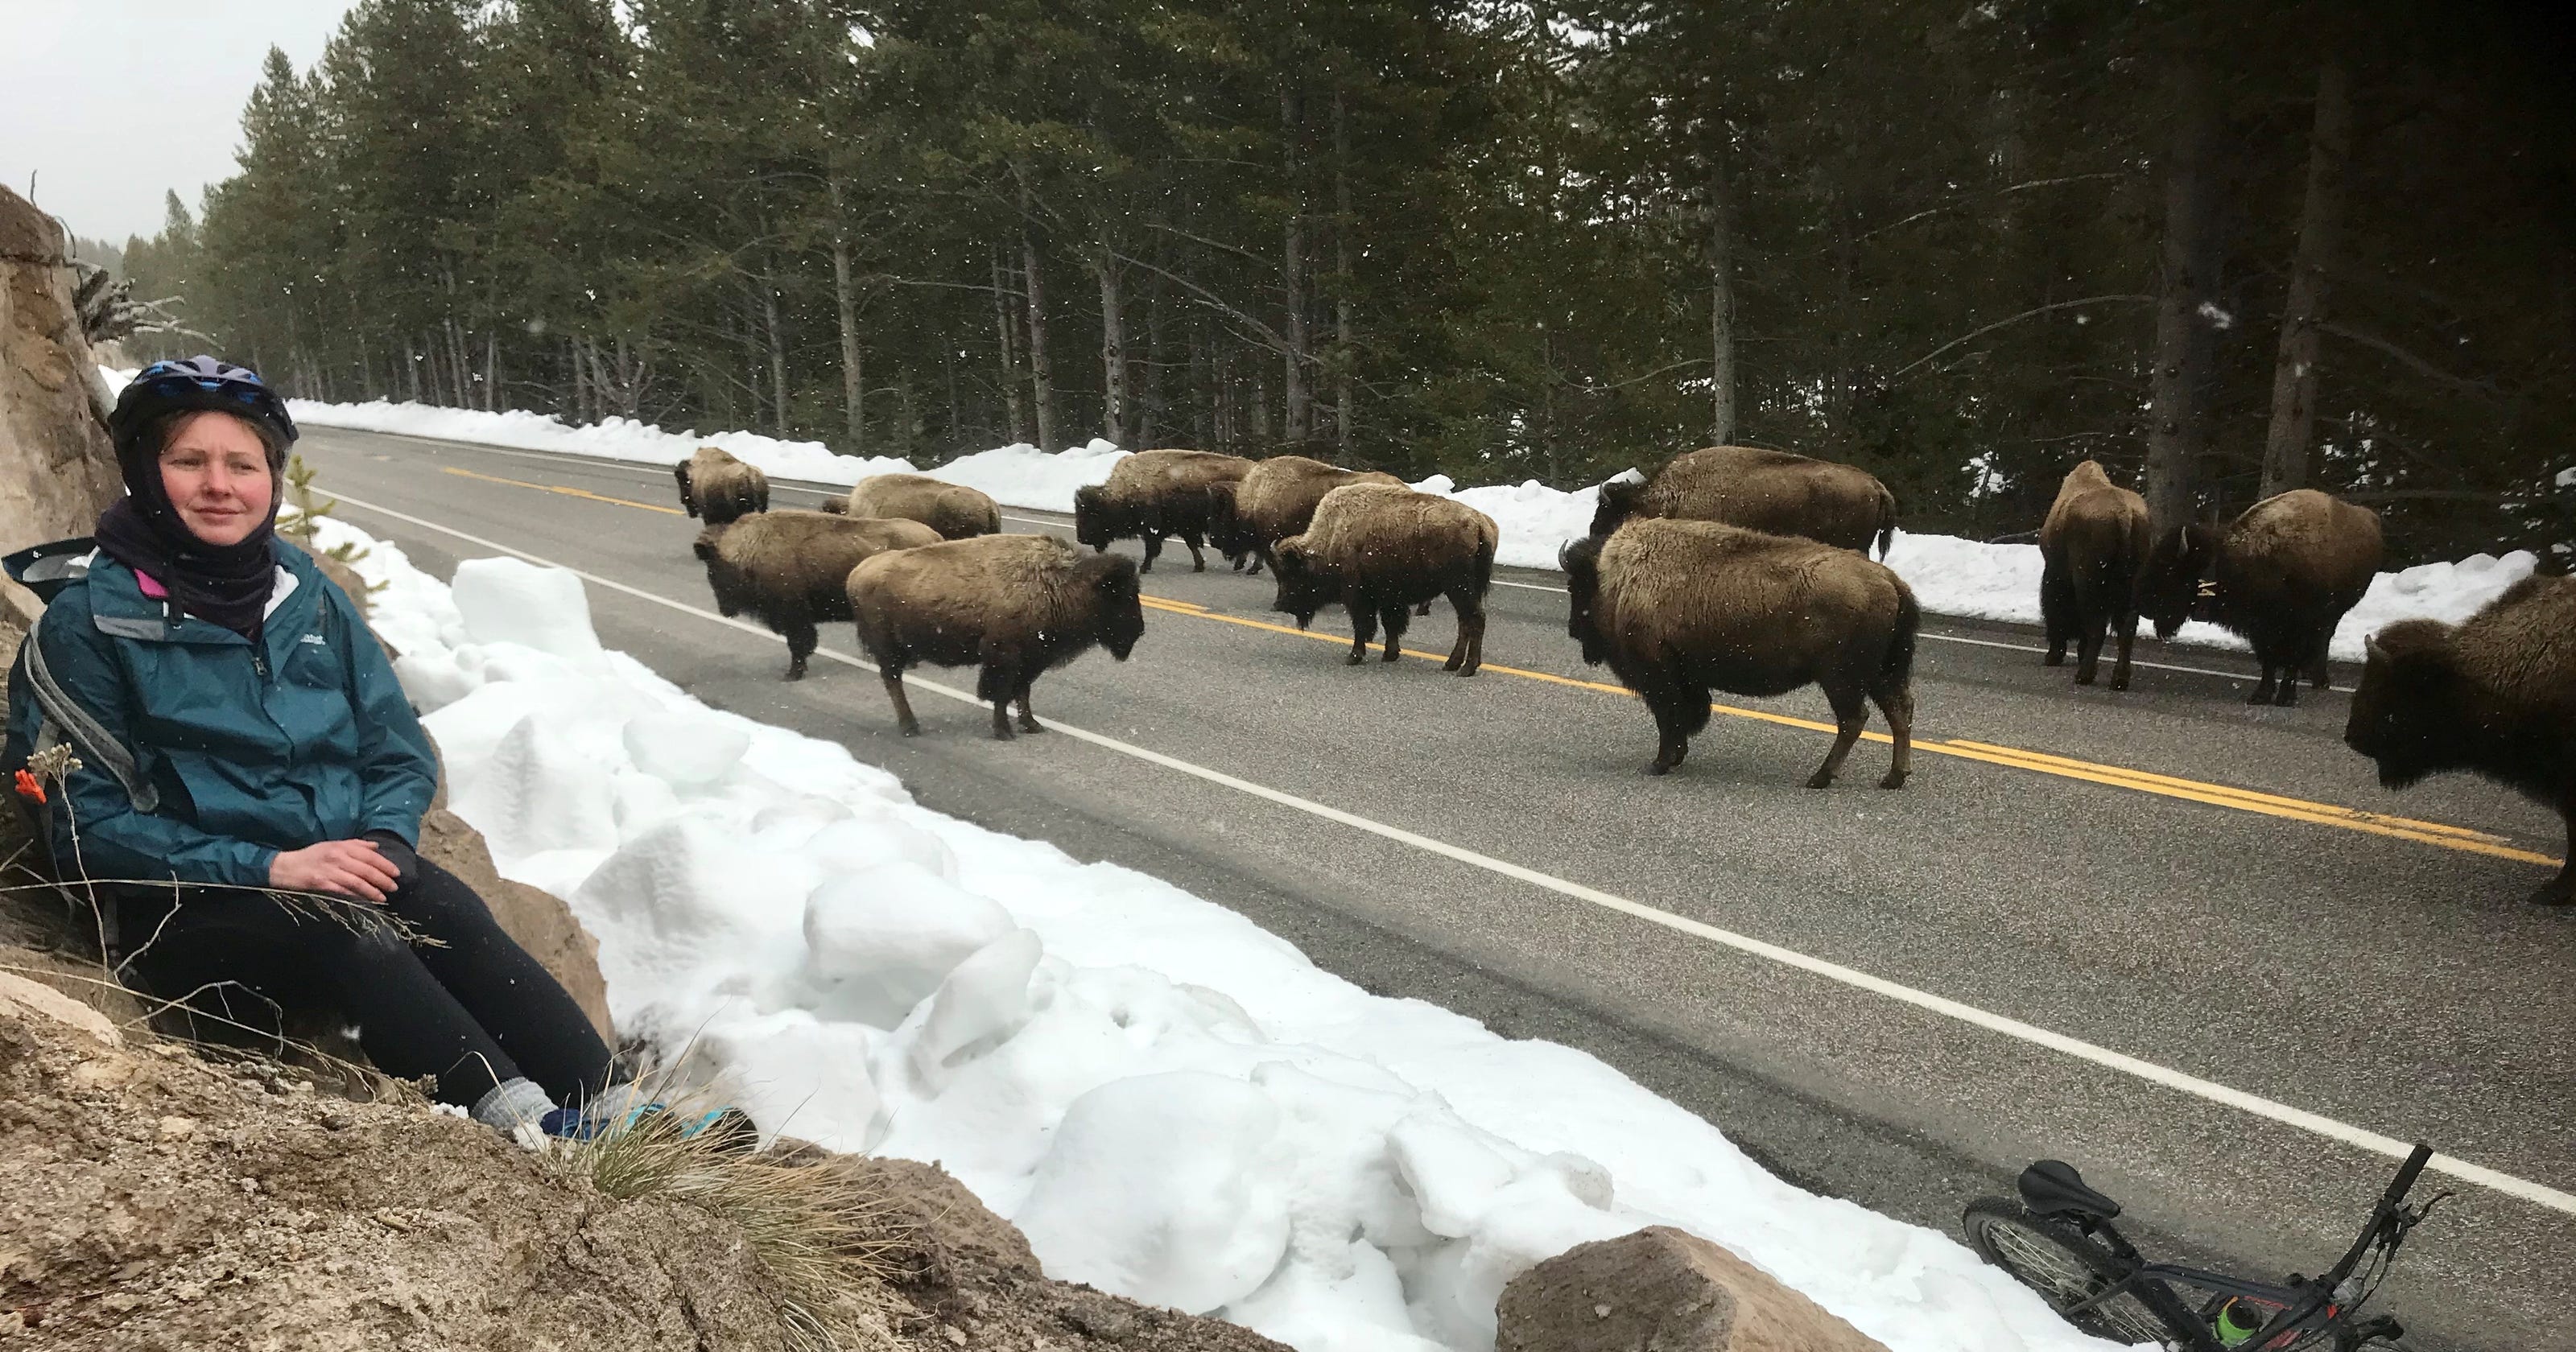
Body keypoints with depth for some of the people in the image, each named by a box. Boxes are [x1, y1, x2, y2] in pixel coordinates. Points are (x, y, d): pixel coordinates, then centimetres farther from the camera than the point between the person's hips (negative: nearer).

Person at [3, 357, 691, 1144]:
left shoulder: (311, 600, 10)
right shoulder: (87, 626, -3)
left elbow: (401, 753, 11)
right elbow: (90, 820, -7)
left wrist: (384, 839, -11)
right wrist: (265, 867, -18)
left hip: (345, 867, 4)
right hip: (190, 905, -3)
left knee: (450, 914, -27)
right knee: (350, 936, -32)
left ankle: (611, 1112, -37)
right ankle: (526, 1134, -44)